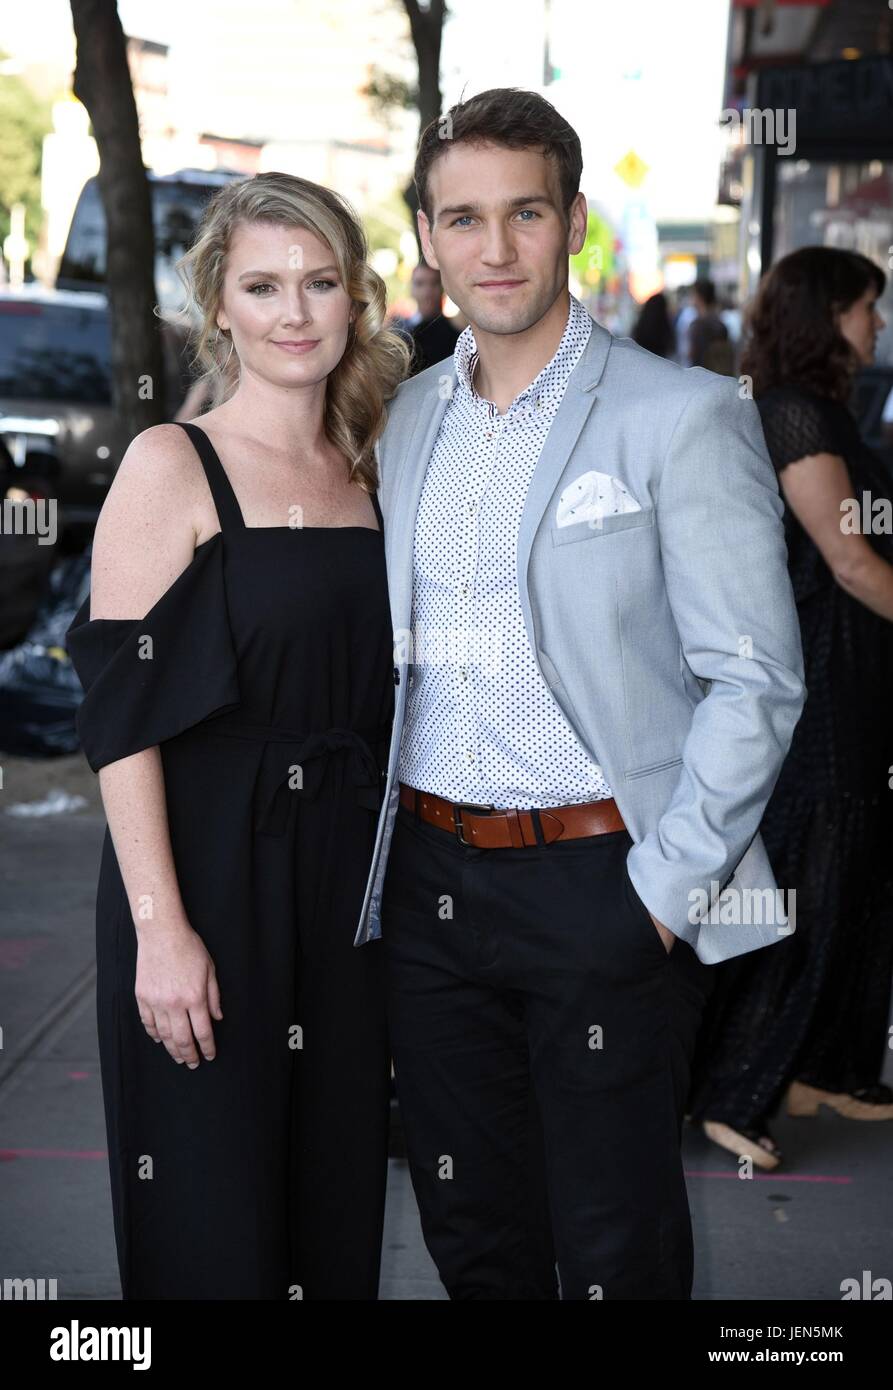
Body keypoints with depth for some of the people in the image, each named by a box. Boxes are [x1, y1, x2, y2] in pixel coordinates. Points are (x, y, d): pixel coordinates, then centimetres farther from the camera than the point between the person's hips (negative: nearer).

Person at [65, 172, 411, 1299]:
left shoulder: (368, 474, 10)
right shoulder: (171, 467, -7)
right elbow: (119, 713, -13)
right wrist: (160, 927, -19)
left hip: (351, 870, 6)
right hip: (211, 868, -5)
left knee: (339, 1186, 14)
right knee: (212, 1215, 4)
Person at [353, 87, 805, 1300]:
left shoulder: (684, 418, -7)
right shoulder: (403, 421, 10)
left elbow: (754, 680, -9)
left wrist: (664, 887, -14)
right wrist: (373, 853, 8)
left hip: (602, 879, -5)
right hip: (428, 875, 5)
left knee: (614, 1249, 5)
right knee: (471, 1236, 15)